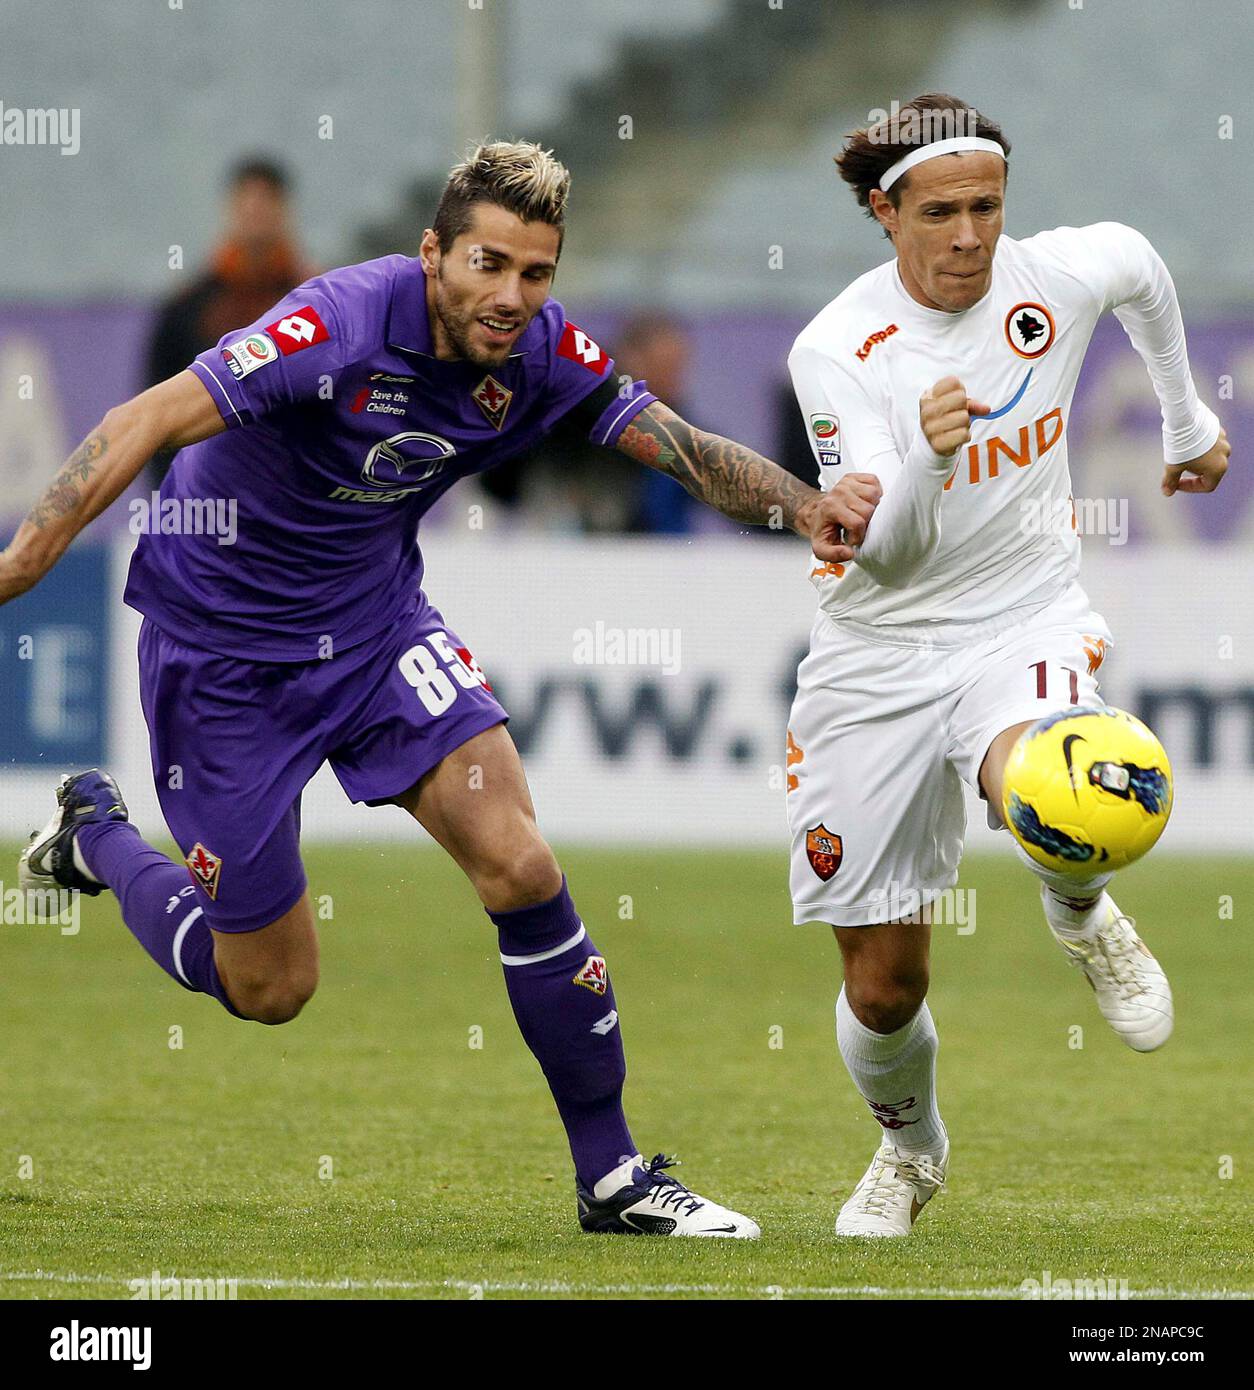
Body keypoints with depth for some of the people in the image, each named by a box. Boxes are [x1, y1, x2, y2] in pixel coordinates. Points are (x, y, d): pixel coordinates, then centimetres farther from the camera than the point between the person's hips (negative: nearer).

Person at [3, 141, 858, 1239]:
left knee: (519, 867, -13)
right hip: (225, 644, -5)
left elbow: (683, 448, -9)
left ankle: (612, 1176, -2)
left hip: (376, 621, 5)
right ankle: (97, 833, 34)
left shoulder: (542, 353, -12)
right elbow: (146, 423, -31)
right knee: (269, 988, 5)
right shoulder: (343, 326, -30)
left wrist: (800, 504, -31)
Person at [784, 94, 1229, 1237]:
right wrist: (924, 459, -43)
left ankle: (1084, 918, -2)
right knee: (883, 984, 4)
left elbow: (1141, 267, 17)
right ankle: (910, 1151, 37)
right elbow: (885, 554, -23)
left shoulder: (1056, 279, -9)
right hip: (880, 654, 0)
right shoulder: (837, 349, -16)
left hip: (1025, 622, 0)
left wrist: (1188, 418, 30)